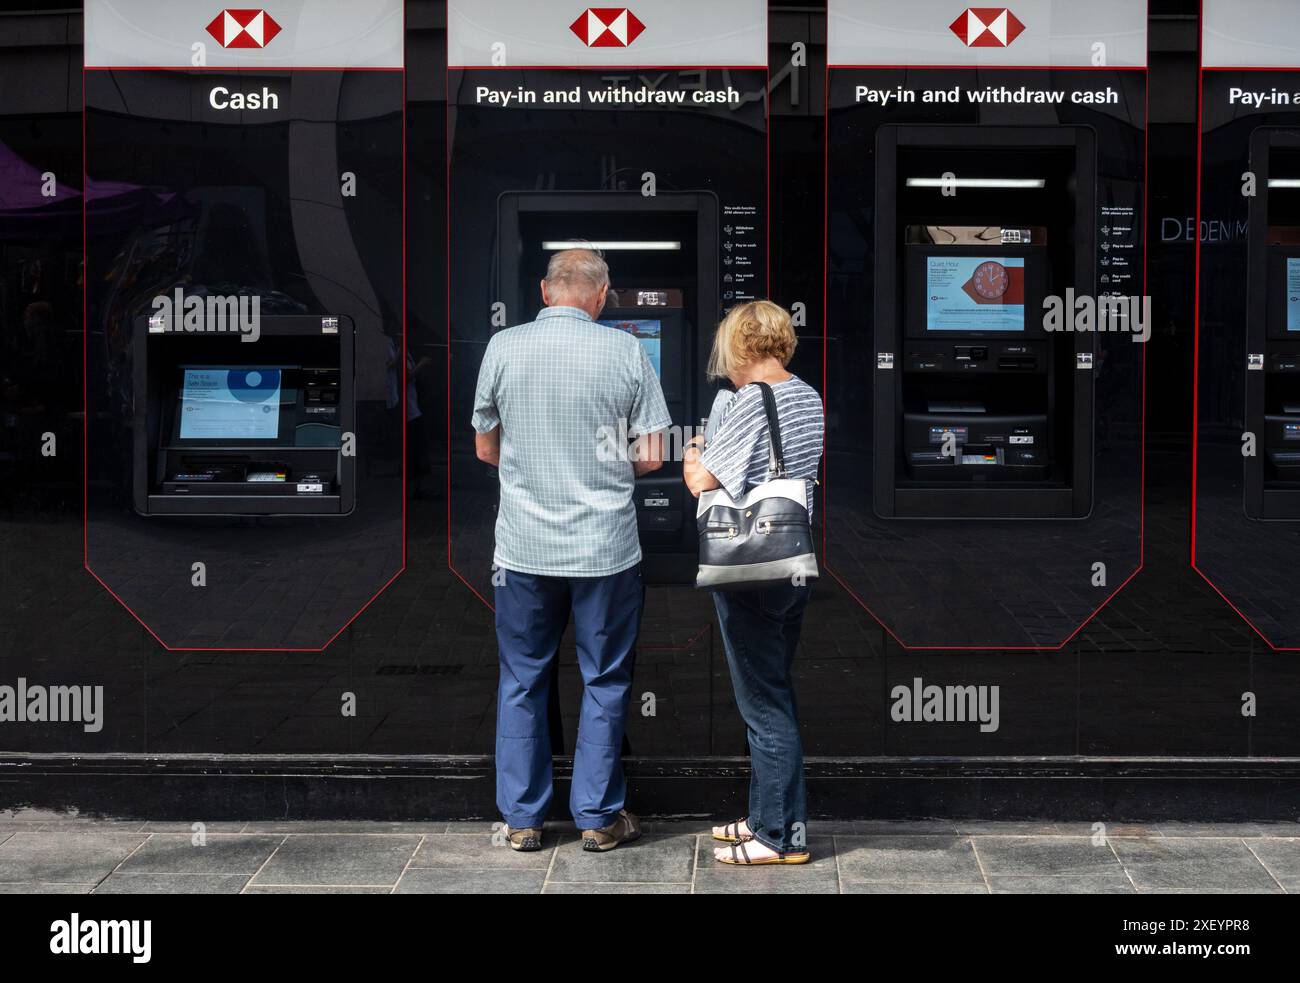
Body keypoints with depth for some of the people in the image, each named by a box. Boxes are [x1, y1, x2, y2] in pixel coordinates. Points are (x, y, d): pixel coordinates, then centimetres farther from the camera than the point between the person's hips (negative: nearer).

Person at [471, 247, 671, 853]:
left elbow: (485, 448, 7)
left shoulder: (503, 347, -2)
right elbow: (650, 457, -4)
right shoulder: (626, 351, -6)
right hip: (606, 548, -1)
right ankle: (599, 818, 16)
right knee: (604, 683, 10)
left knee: (522, 683, 12)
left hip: (523, 549, 1)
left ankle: (522, 818, 17)